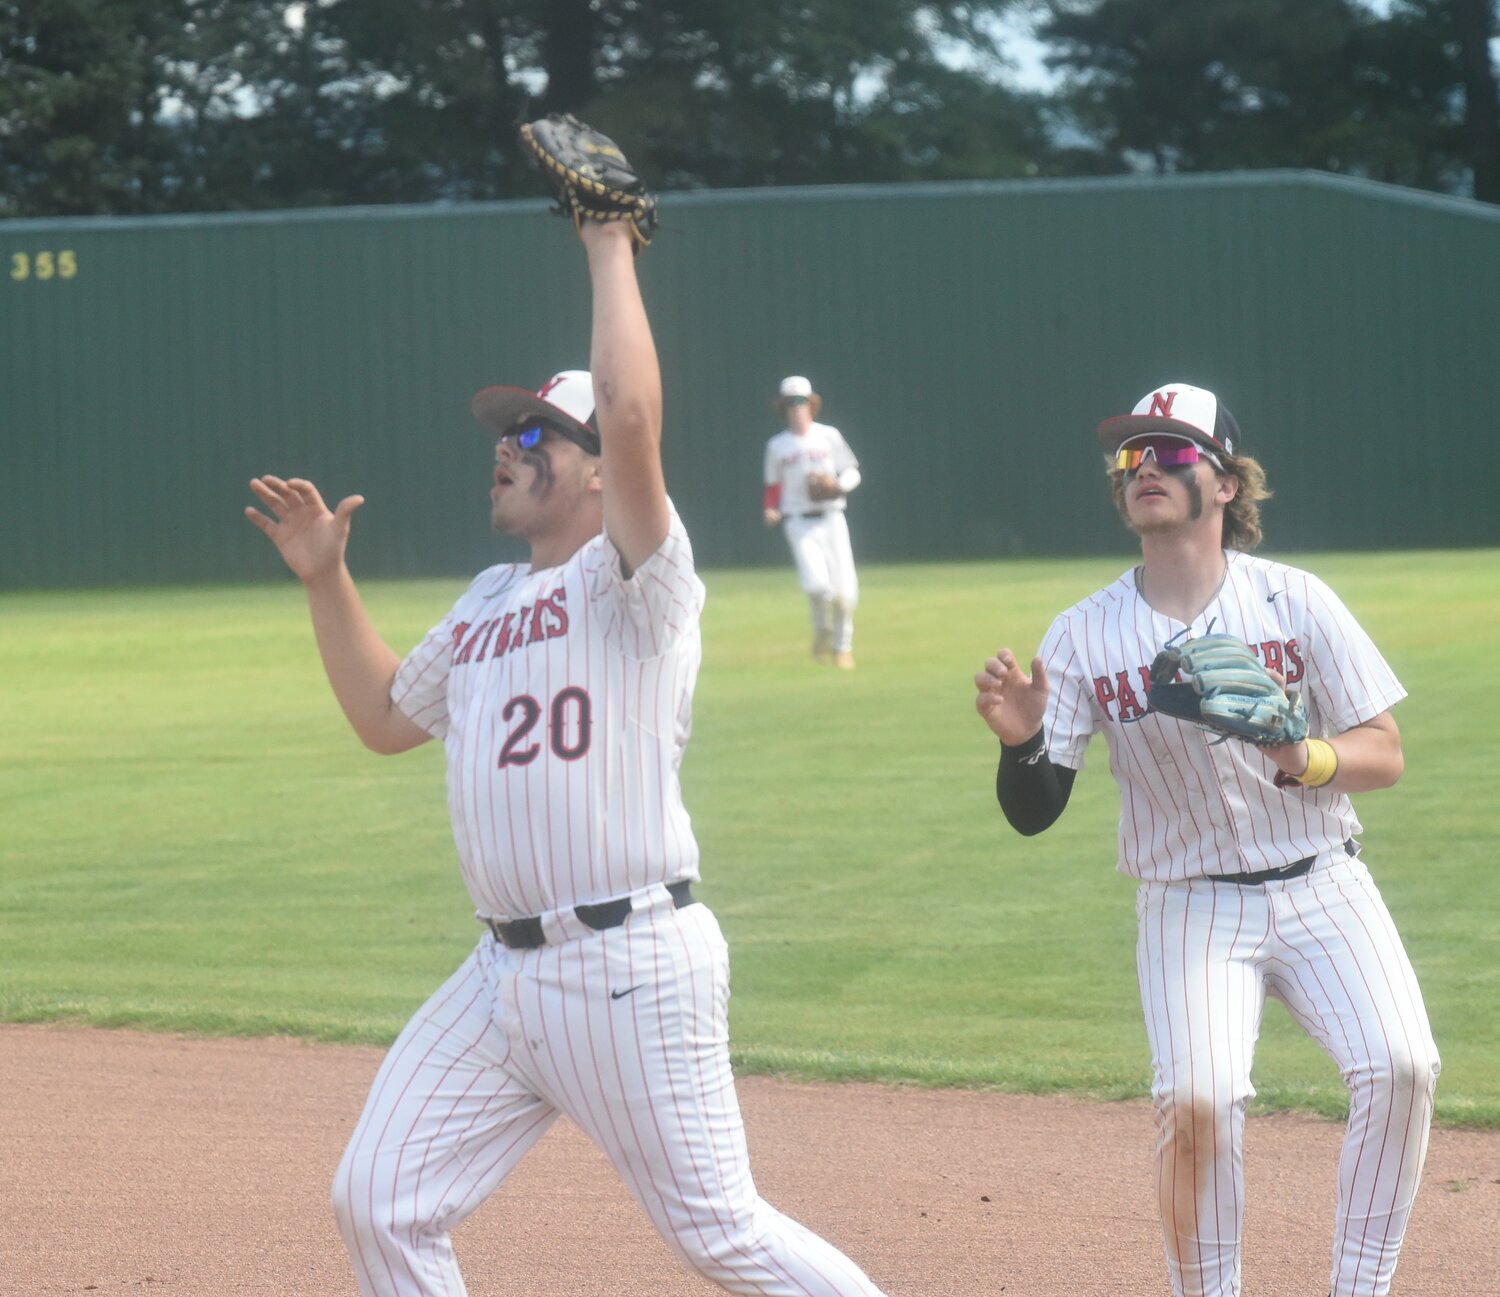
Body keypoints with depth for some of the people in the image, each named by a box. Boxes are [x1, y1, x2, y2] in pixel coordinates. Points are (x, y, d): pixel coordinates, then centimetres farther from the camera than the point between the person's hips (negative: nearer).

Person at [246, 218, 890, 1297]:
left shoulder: (635, 581, -8)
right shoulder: (490, 601, 17)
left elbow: (632, 416, -25)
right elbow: (386, 719, 29)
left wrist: (611, 252, -16)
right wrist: (327, 580, 21)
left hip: (632, 972, -8)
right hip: (504, 971, 8)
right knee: (380, 1206, 4)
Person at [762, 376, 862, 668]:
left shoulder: (829, 436, 6)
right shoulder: (777, 446, 8)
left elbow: (852, 473, 10)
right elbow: (773, 485, 15)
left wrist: (838, 485, -11)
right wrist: (771, 509, -3)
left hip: (832, 519, 1)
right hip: (799, 522, -1)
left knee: (844, 588, -5)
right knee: (816, 583, -20)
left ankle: (842, 646, 16)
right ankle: (822, 629, 10)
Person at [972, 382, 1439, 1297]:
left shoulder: (1295, 602, -4)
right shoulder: (1086, 636, -2)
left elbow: (1386, 755, -4)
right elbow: (1033, 813, -2)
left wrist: (1305, 759, -25)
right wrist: (1021, 741, -24)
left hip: (1321, 888, 0)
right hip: (1190, 905, 0)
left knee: (1400, 1065, -21)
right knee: (1196, 1096, -23)